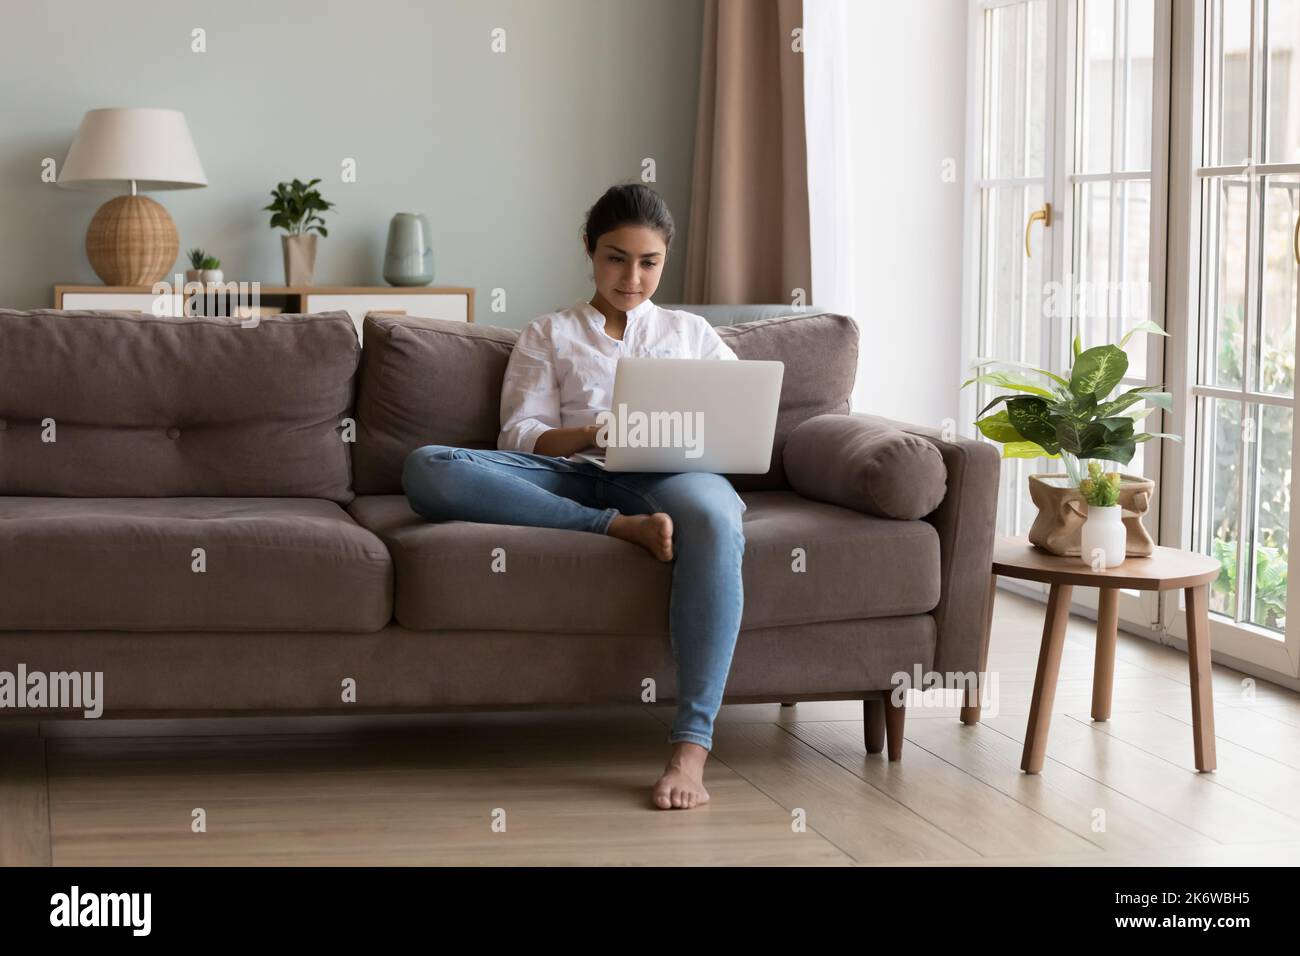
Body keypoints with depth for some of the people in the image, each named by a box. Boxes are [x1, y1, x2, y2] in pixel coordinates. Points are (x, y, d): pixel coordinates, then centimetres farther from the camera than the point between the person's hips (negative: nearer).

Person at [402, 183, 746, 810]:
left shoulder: (690, 331, 30)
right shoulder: (549, 336, 26)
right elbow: (520, 435, 11)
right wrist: (593, 435, -10)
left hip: (669, 475, -1)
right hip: (573, 477, 1)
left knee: (714, 520, -42)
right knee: (427, 469, -28)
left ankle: (691, 747, -45)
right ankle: (617, 528, -35)